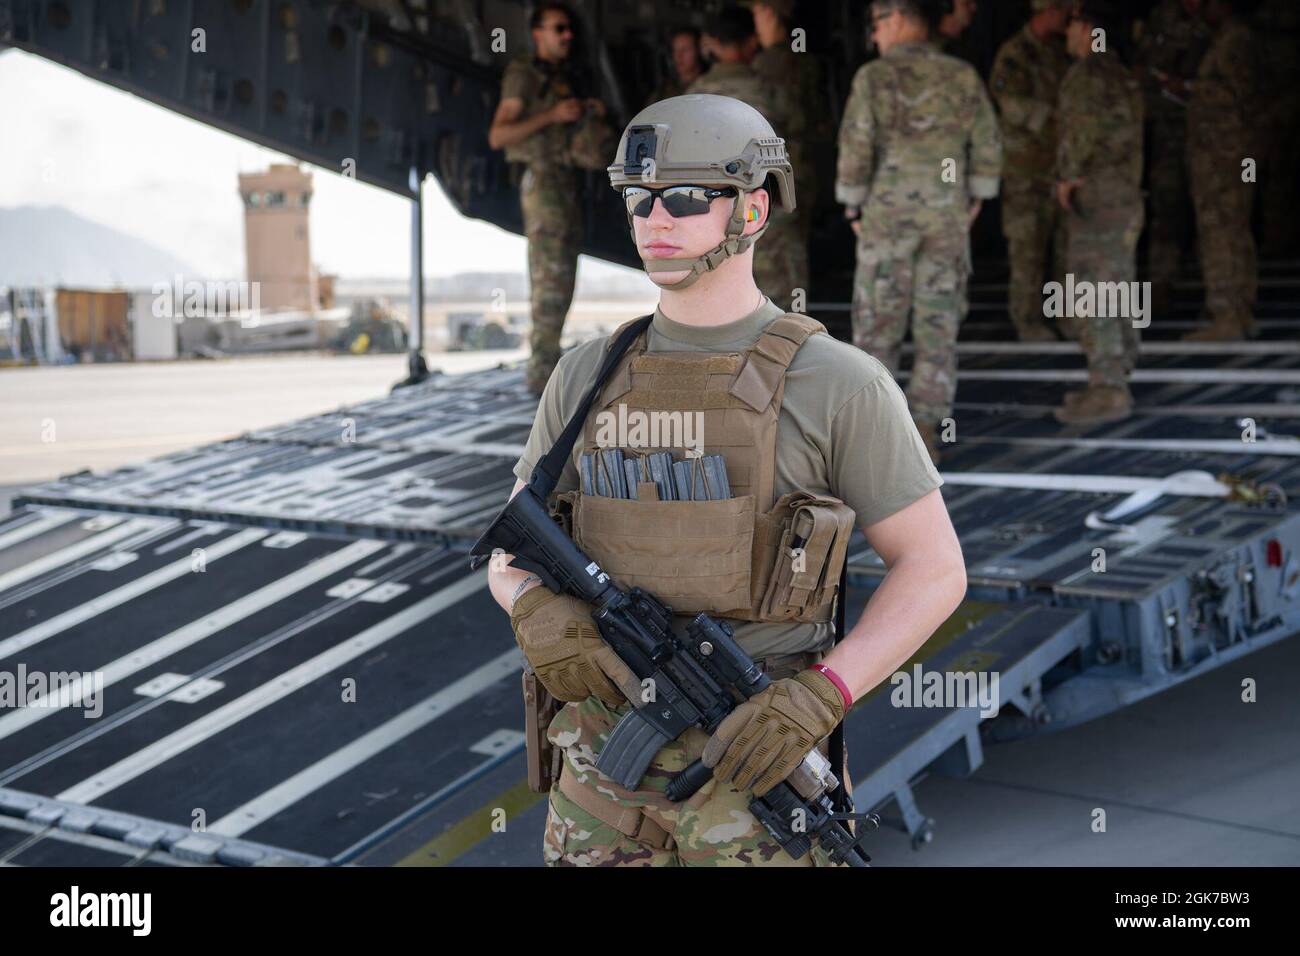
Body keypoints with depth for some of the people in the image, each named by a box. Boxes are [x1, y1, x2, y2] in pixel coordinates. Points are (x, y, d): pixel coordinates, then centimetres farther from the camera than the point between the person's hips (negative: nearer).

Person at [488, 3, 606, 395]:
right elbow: (497, 136, -12)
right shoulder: (524, 76, -5)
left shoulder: (567, 79, 19)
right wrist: (552, 116, -19)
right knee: (551, 276, -13)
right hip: (543, 182, -8)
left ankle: (546, 366, 12)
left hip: (568, 182, 8)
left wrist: (589, 110, 7)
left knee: (559, 279, 8)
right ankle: (542, 371, -12)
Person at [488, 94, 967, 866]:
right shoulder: (588, 376, 5)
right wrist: (538, 610, -15)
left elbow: (936, 569, -6)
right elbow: (515, 554, 11)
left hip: (756, 769, -4)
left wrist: (821, 697, -20)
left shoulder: (839, 383, -8)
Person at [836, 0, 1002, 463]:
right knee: (937, 325, 6)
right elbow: (987, 144, 4)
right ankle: (924, 429, -2)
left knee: (878, 320, 8)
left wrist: (852, 206, 0)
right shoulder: (962, 75, 1)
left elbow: (855, 148, -13)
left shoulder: (873, 76, -8)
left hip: (887, 213, -2)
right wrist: (977, 195, 17)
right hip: (947, 215, 2)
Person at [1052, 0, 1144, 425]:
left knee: (1093, 292, -9)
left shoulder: (1086, 74, -11)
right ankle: (1114, 381, 20)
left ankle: (1107, 392, -10)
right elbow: (1128, 130, 16)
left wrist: (1068, 175, -10)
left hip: (1095, 198, -10)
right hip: (1127, 194, 10)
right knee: (1115, 290, 13)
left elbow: (1082, 127, -22)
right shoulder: (1124, 76, 17)